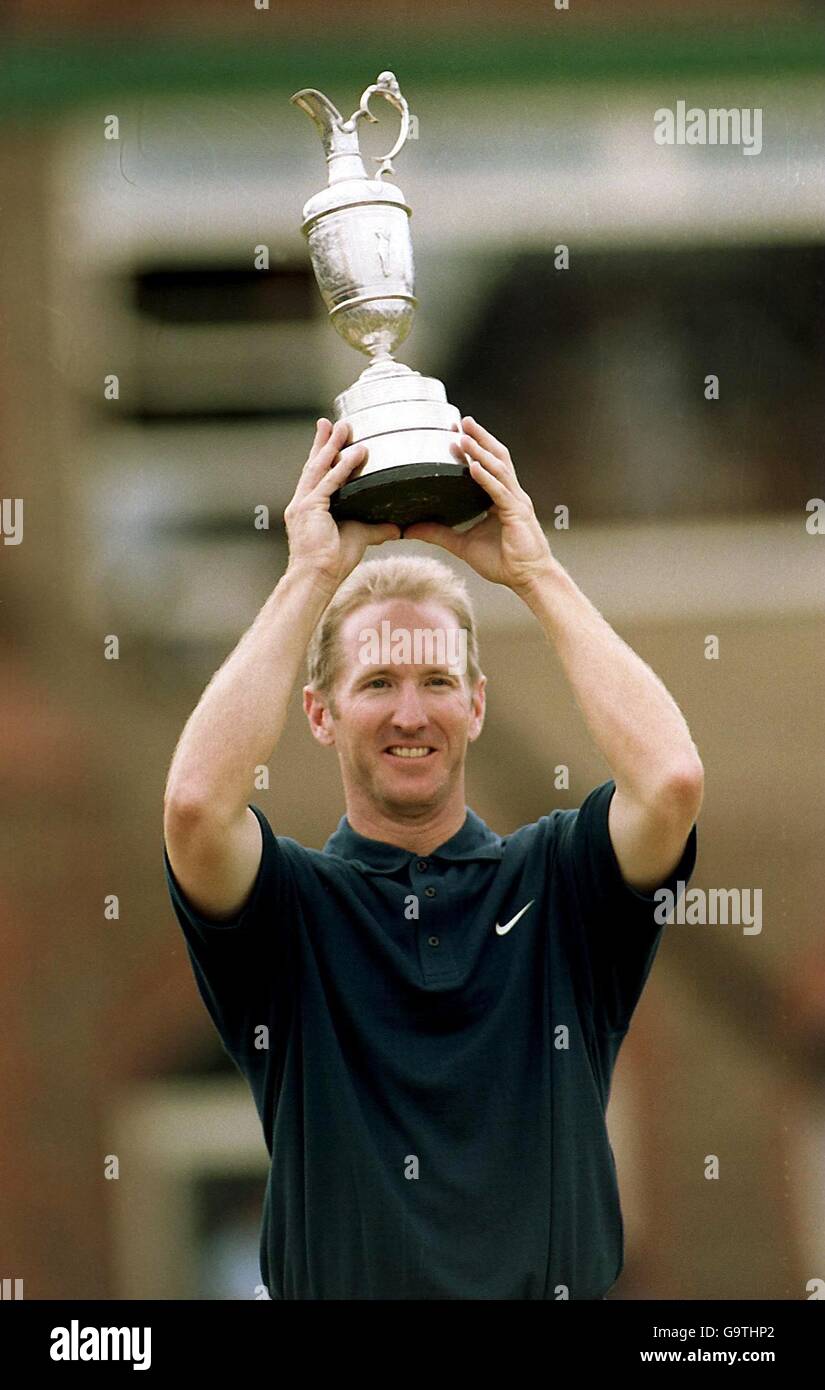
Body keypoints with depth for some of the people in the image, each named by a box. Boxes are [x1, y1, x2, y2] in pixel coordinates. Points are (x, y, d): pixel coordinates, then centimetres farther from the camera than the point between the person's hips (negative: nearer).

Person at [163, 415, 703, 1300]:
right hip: (335, 1292, 0)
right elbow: (197, 802, -13)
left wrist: (534, 571, -1)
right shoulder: (288, 903, 7)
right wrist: (312, 578, -5)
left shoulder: (555, 885, 10)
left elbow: (671, 779, -8)